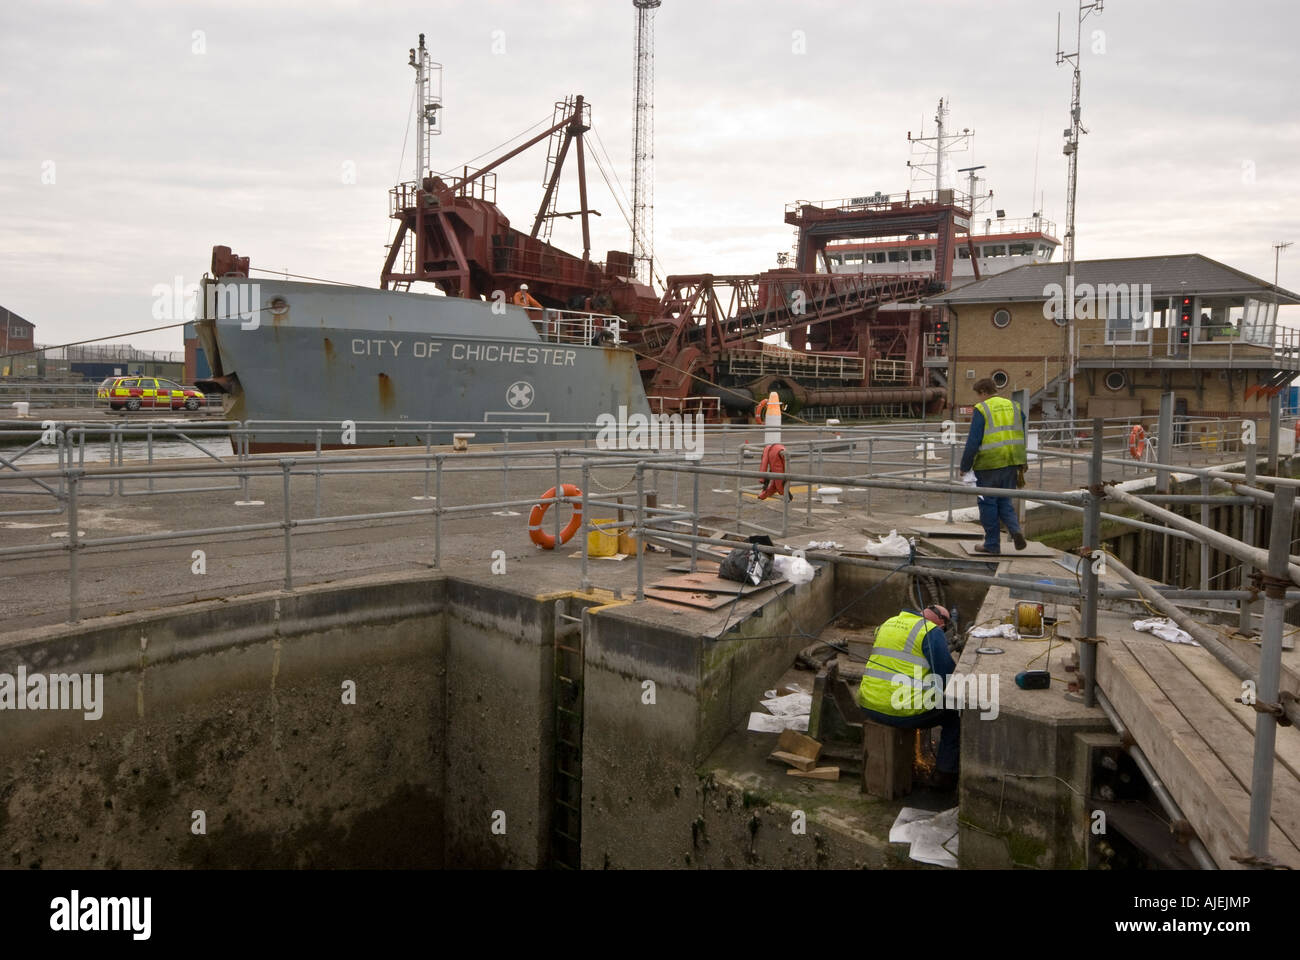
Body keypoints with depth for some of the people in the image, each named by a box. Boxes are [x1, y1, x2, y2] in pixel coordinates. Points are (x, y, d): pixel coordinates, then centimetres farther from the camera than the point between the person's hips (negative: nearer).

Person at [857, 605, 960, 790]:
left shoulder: (888, 623, 17)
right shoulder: (933, 632, -6)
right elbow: (947, 673, -10)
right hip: (904, 711, -7)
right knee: (953, 713, 17)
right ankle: (946, 775, 21)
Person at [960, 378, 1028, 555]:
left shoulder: (981, 410, -7)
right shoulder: (1014, 407, 12)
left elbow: (973, 442, -12)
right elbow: (1025, 438, 15)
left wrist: (964, 467, -4)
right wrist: (1022, 467, 21)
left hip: (988, 464, -6)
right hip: (1011, 463, 6)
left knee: (988, 504, 5)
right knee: (1005, 501, 17)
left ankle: (992, 544, 9)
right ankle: (1015, 529, -5)